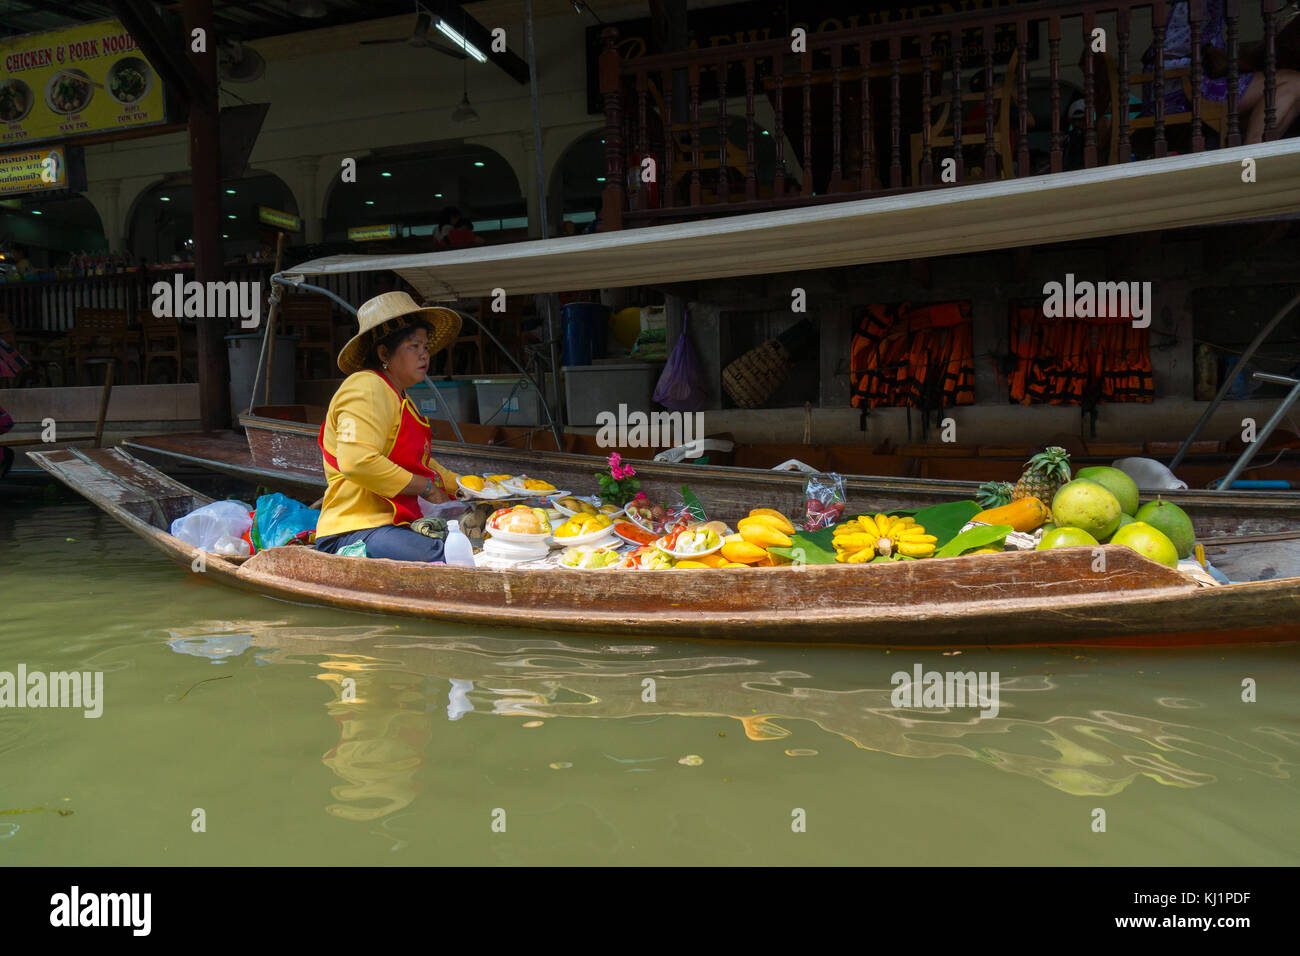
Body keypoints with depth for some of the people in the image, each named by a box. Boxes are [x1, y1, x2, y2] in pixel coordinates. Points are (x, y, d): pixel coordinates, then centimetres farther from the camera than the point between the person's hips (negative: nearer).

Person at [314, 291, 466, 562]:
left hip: (391, 526, 10)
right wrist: (426, 487, -13)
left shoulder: (400, 397, 26)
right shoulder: (367, 388, -8)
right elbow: (357, 462, -22)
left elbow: (421, 464, 35)